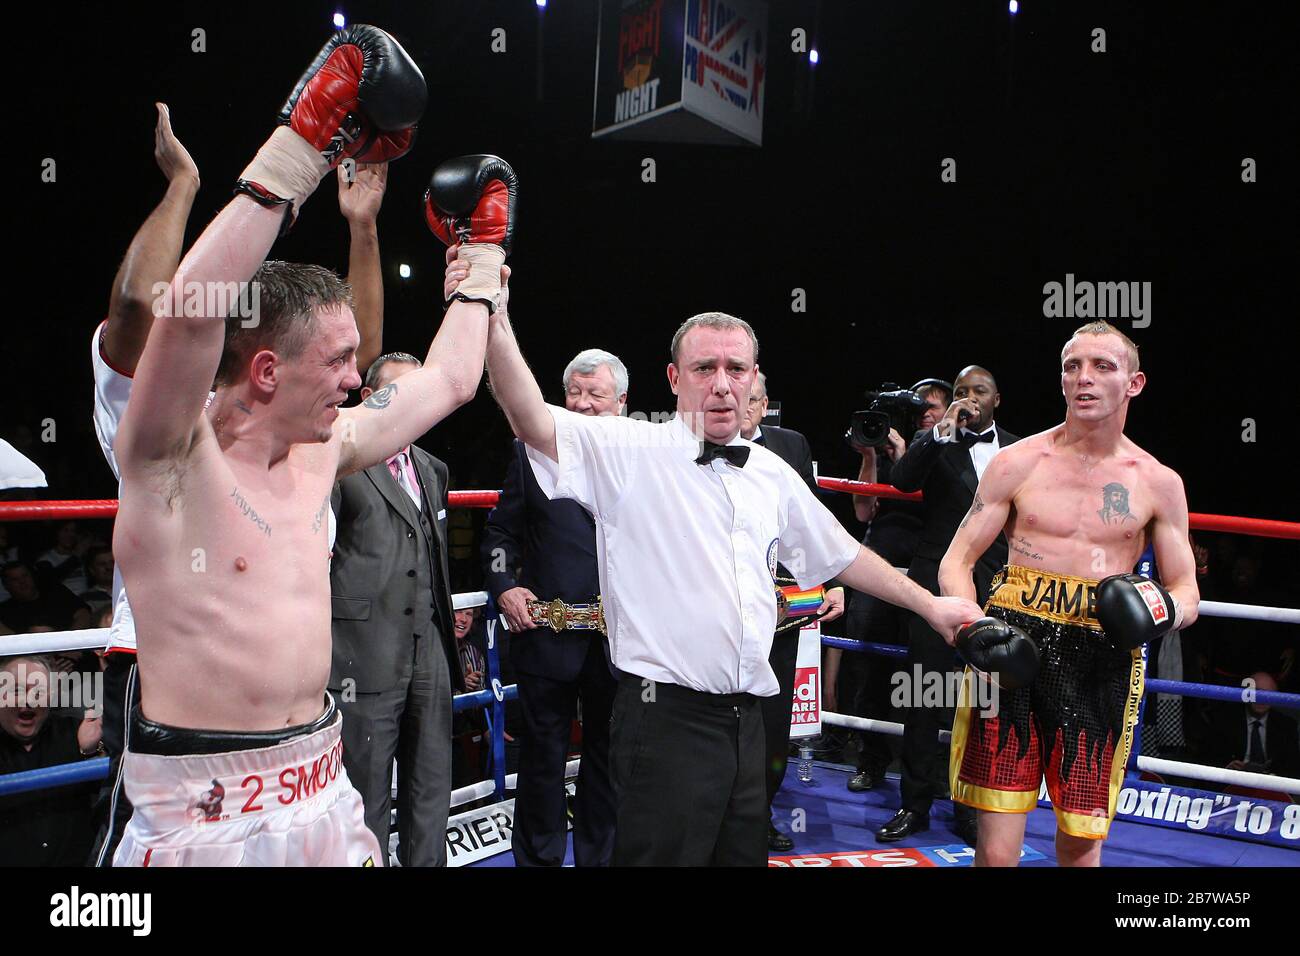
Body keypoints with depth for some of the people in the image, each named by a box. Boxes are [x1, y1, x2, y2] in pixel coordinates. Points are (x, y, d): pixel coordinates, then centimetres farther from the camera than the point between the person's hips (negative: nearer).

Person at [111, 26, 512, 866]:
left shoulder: (324, 451, 5)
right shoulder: (172, 460, -14)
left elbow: (448, 380, 17)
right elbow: (193, 309, -33)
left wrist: (481, 250, 22)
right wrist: (305, 147, -32)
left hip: (323, 790, 7)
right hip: (205, 814, -7)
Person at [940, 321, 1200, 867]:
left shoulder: (1159, 483, 9)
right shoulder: (1017, 462, 5)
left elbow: (1186, 593, 14)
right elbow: (957, 562, 5)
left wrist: (1162, 611, -11)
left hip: (1102, 662, 2)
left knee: (1081, 848, 7)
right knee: (996, 849, -4)